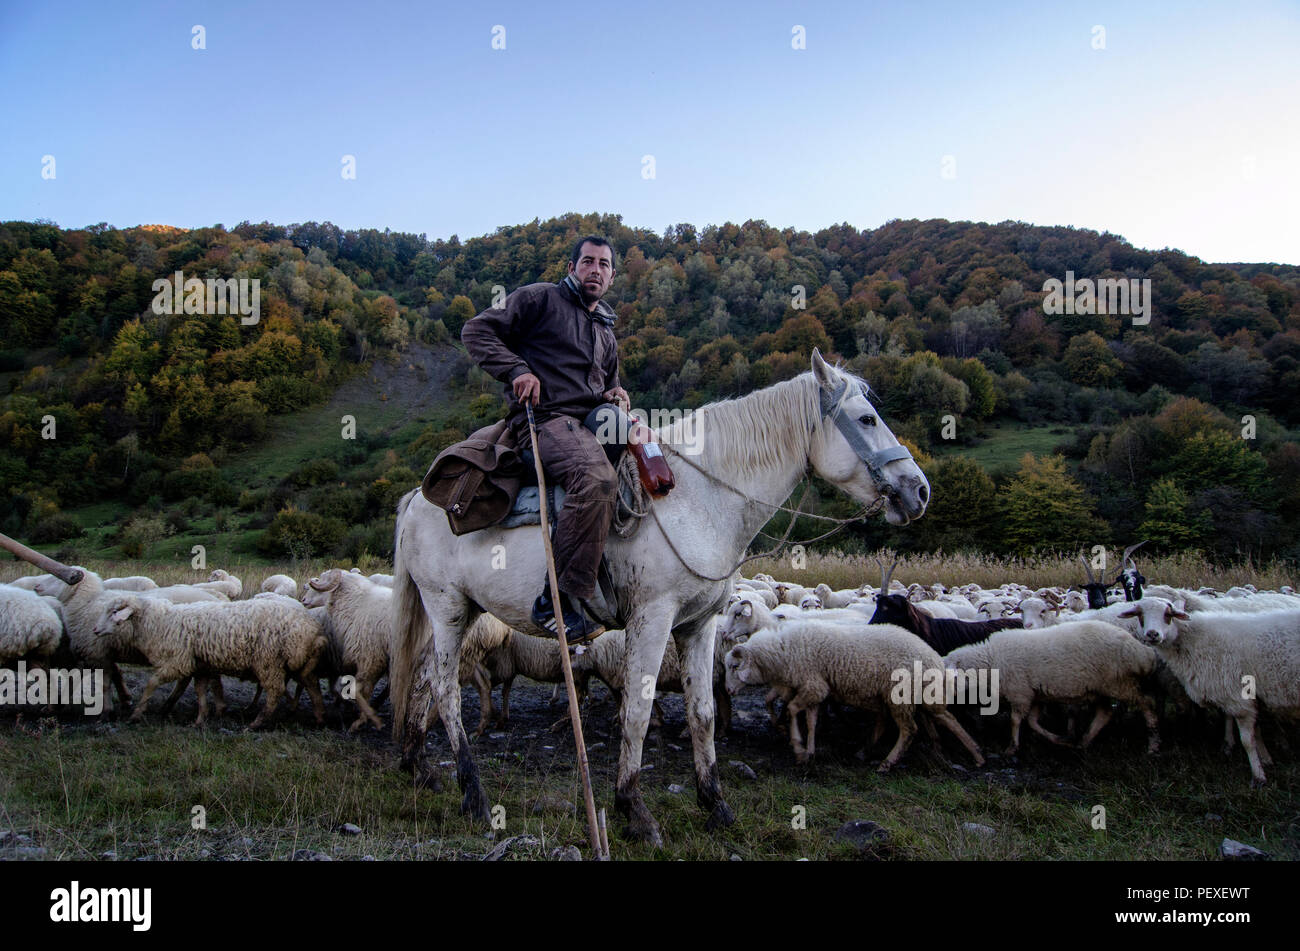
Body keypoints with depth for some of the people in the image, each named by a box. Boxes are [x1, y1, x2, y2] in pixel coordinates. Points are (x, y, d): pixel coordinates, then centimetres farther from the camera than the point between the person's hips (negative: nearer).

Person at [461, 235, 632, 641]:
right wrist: (516, 369, -13)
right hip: (544, 418, -9)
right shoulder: (540, 299, 7)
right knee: (595, 477, -36)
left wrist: (615, 395, 15)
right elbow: (477, 331, 2)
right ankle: (558, 599, -33)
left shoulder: (606, 332, 29)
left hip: (592, 422, 9)